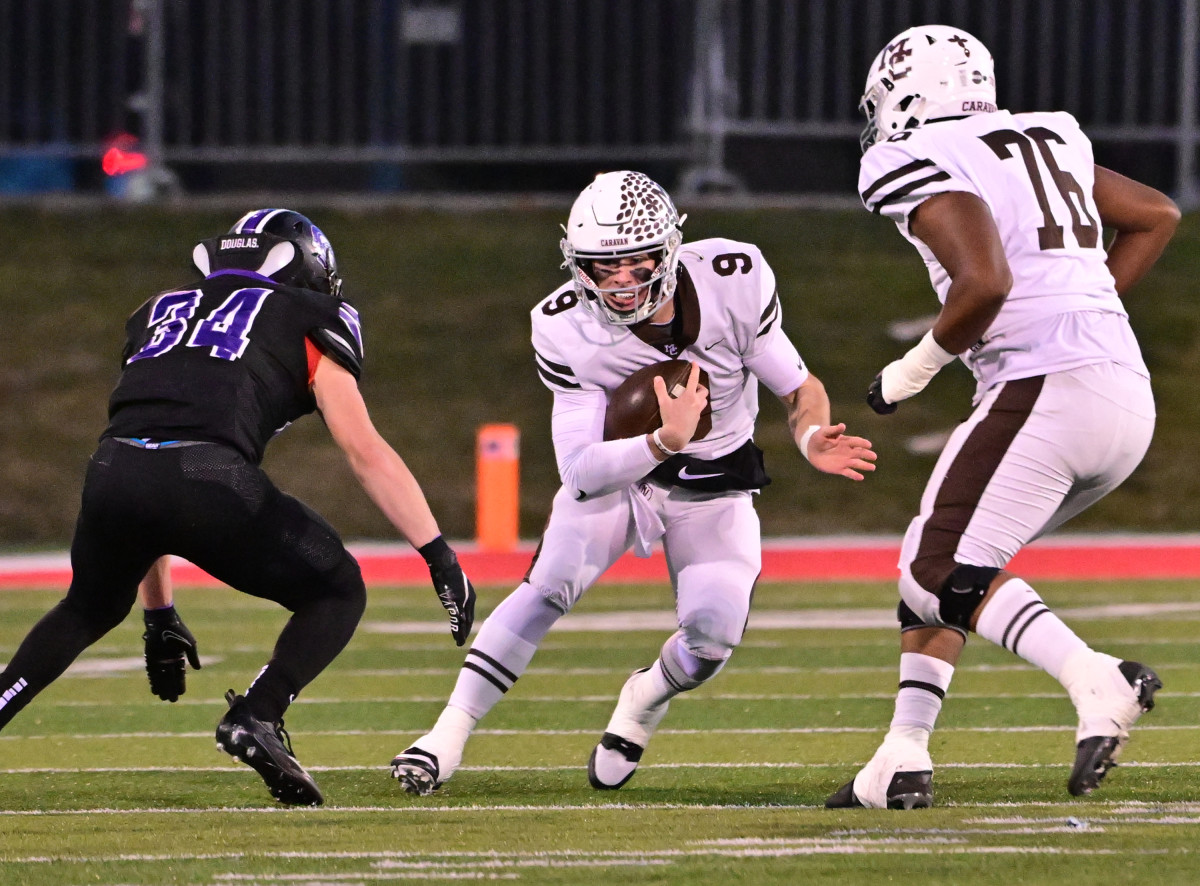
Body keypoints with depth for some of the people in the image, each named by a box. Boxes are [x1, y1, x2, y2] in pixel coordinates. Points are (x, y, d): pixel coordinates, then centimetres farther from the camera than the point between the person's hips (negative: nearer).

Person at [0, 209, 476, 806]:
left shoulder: (159, 313, 35)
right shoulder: (306, 324, 22)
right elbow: (365, 452, 11)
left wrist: (159, 616, 41)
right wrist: (441, 559, 10)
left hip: (114, 470, 5)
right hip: (208, 477, -4)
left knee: (89, 610, 34)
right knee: (336, 594, 16)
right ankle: (258, 717, -4)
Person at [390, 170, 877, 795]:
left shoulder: (734, 282, -23)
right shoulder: (566, 328, -25)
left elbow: (798, 389, -10)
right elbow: (580, 472, -29)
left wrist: (812, 439, -32)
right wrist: (665, 440, -46)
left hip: (714, 489, 1)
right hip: (616, 470, -1)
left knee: (713, 634, -18)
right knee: (551, 584, -25)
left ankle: (643, 702, 18)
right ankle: (449, 737, -17)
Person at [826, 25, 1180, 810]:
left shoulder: (926, 170, -4)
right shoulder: (1048, 140, 21)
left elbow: (985, 281, -20)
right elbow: (1157, 216, 30)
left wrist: (919, 366, -4)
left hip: (1046, 387, -9)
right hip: (1129, 396, 9)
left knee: (944, 574, -7)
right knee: (936, 560, 17)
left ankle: (1099, 684, -26)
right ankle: (904, 757, 11)